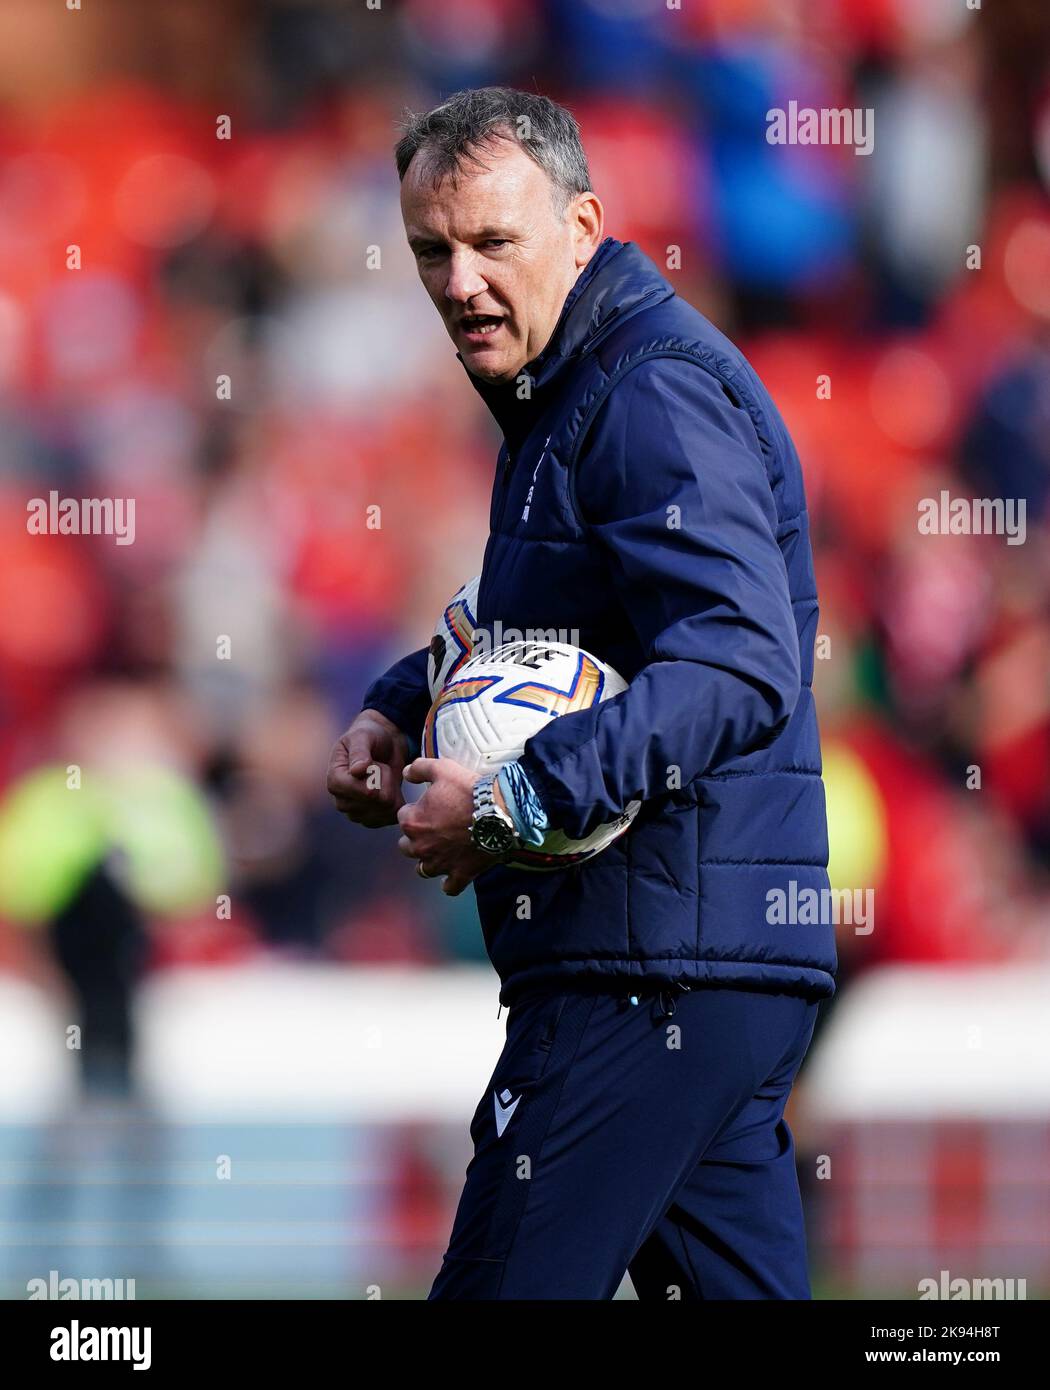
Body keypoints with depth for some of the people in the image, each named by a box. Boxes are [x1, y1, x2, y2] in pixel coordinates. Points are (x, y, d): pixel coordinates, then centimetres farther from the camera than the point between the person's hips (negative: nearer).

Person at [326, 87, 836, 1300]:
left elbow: (738, 670, -27)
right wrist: (398, 710, 13)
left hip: (658, 967, -11)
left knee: (504, 1287, -12)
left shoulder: (654, 400, -15)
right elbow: (534, 629, 33)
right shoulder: (572, 391, 19)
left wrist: (517, 802, -29)